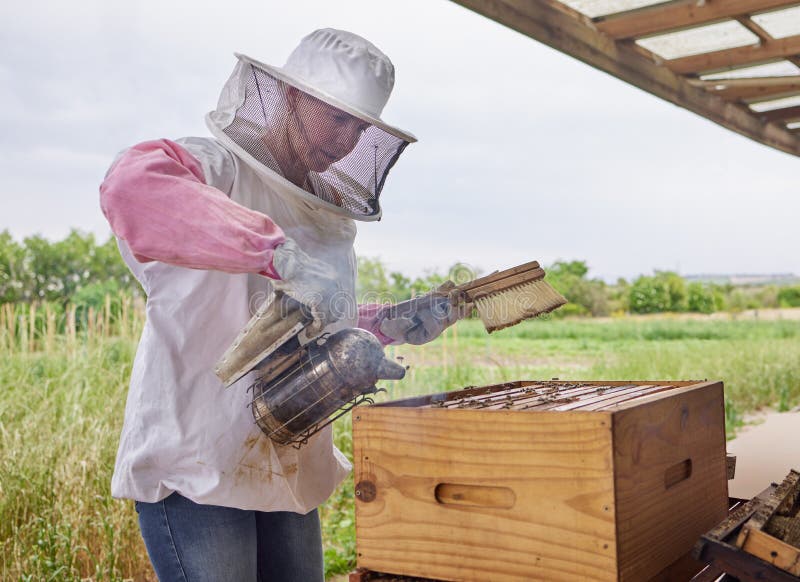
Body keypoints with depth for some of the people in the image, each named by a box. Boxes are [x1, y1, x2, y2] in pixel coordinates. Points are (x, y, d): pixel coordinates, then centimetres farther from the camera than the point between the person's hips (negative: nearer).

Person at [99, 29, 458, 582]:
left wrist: (391, 324, 6)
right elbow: (130, 186, -35)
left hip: (288, 467, 8)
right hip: (194, 464, -7)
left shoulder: (331, 210, 13)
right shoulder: (220, 167, -11)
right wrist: (282, 254, -42)